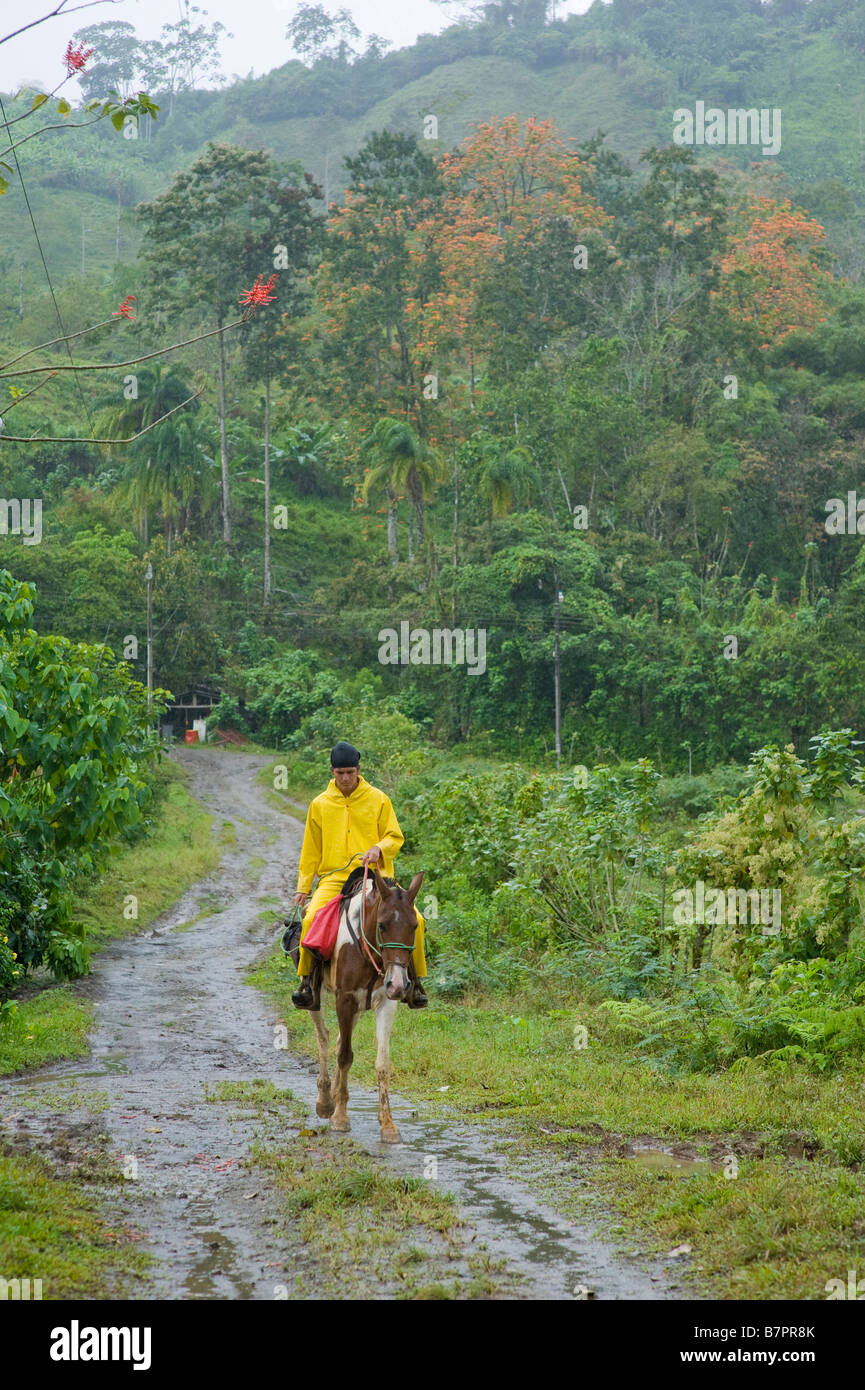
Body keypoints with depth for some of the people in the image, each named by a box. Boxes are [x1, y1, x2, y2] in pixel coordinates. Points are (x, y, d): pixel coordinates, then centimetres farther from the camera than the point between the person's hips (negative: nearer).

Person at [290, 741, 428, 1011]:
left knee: (413, 920, -20)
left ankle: (413, 981, -2)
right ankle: (308, 982, -12)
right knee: (311, 919, -29)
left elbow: (395, 837, 7)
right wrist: (303, 888, 11)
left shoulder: (378, 799, 7)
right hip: (334, 877, 0)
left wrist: (379, 848, -15)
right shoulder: (320, 804, 10)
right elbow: (311, 851, 16)